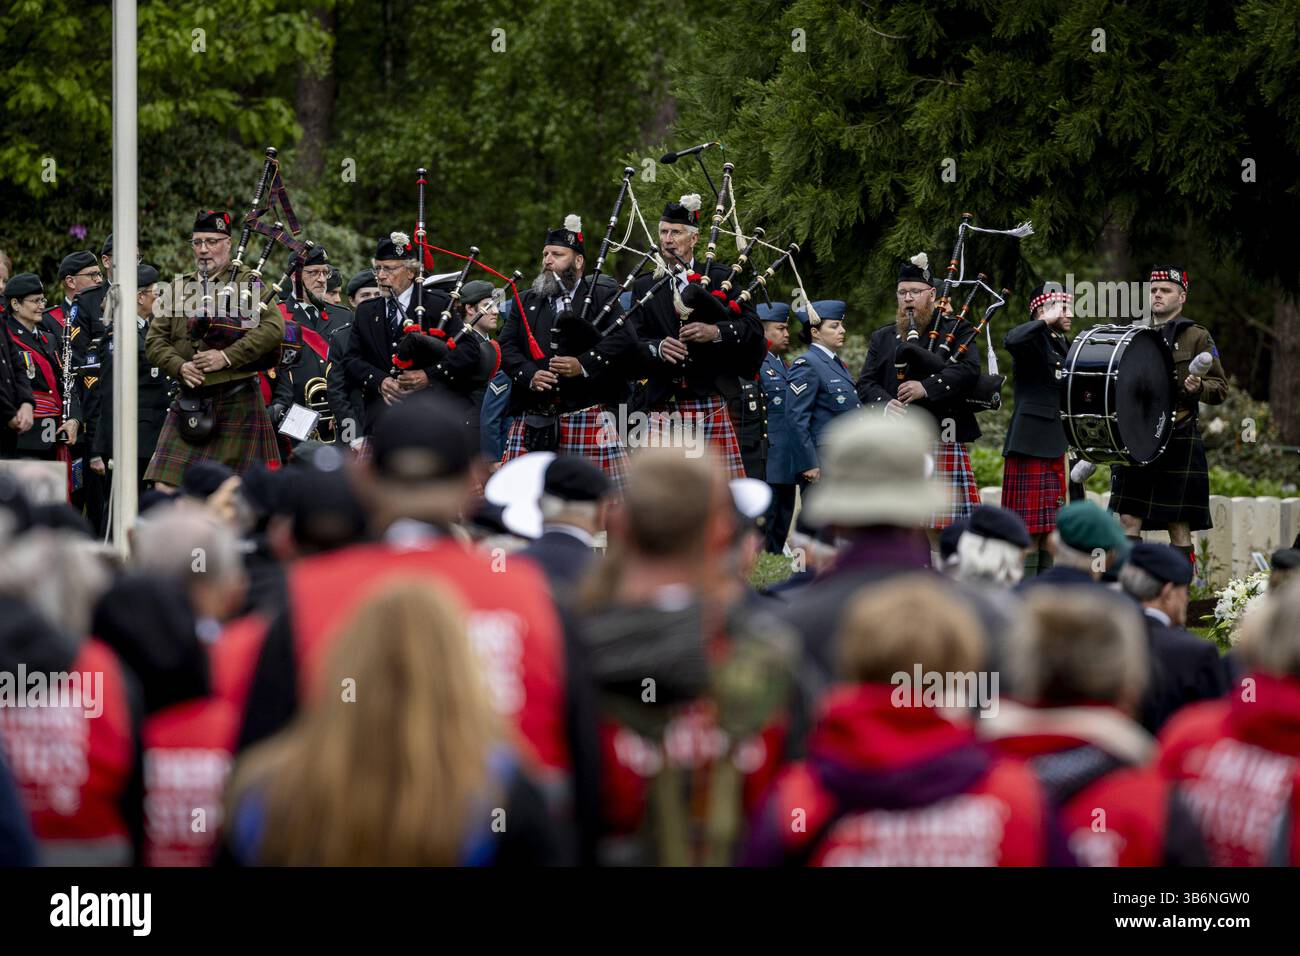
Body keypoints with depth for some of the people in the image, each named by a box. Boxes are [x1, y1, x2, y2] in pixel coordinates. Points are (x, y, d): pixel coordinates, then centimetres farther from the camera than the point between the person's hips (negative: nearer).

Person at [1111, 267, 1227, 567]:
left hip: (1178, 441, -4)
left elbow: (1220, 388, 1)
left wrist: (1198, 388, -18)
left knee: (1179, 527, -1)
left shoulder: (1197, 338, 4)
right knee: (1128, 520, -3)